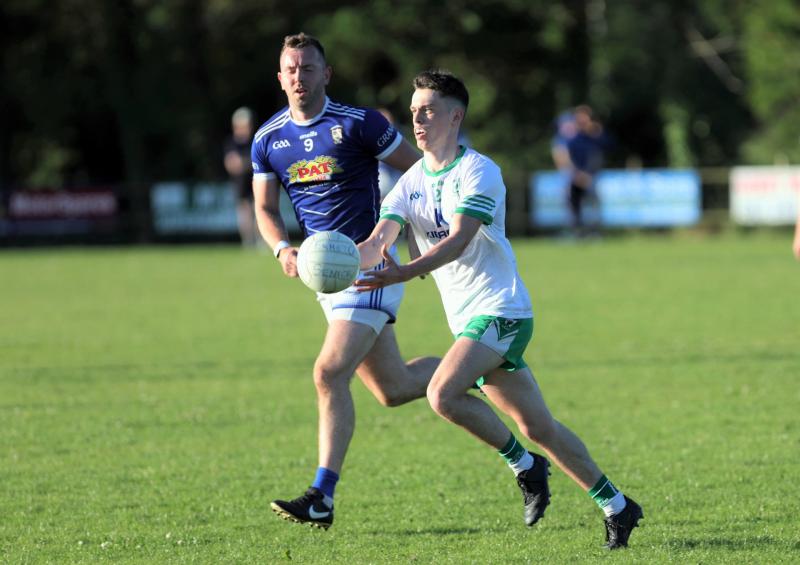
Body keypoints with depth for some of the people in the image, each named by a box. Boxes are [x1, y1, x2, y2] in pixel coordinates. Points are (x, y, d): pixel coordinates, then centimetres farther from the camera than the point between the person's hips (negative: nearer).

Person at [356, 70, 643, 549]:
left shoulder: (479, 172, -11)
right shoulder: (412, 182, 9)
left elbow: (457, 241, -25)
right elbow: (377, 242, -4)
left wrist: (403, 274, -39)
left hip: (500, 309, -7)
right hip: (467, 317, 7)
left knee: (444, 393, -25)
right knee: (538, 427, 7)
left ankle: (524, 463, -5)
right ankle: (617, 505, 17)